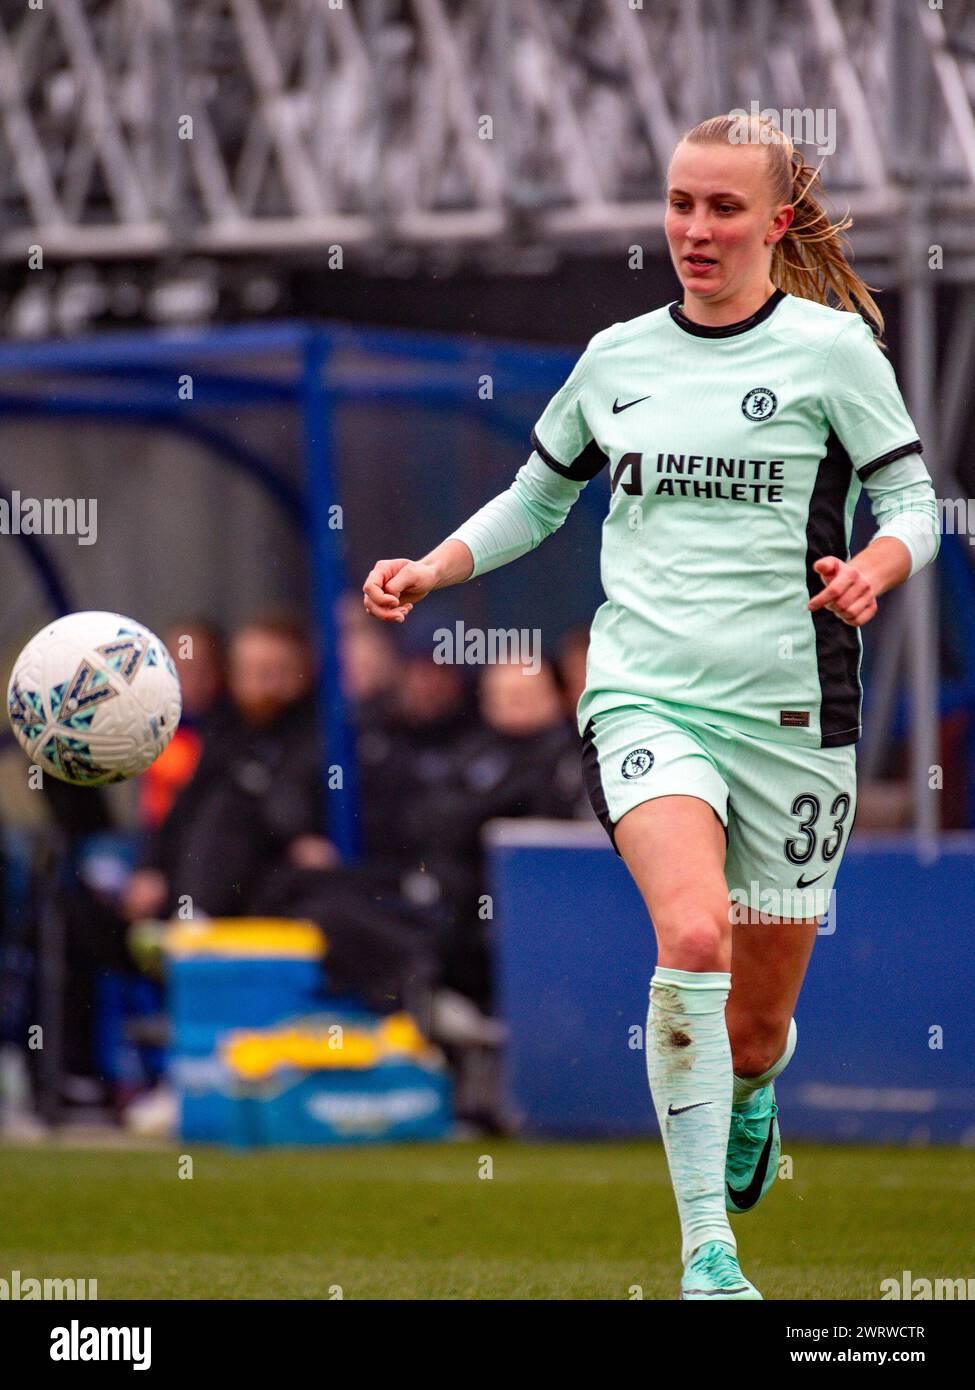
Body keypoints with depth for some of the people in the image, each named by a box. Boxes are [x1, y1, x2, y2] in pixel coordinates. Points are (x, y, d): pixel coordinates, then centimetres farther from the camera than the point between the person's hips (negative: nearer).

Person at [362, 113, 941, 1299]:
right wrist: (428, 571, 8)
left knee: (755, 1028, 8)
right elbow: (535, 499, 23)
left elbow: (912, 504, 1)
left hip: (791, 713, -1)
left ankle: (749, 1090, 49)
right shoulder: (616, 358, 9)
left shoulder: (831, 346, 0)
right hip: (645, 699, 1)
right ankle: (705, 1255, -23)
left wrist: (872, 569, -21)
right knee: (693, 935, -28)